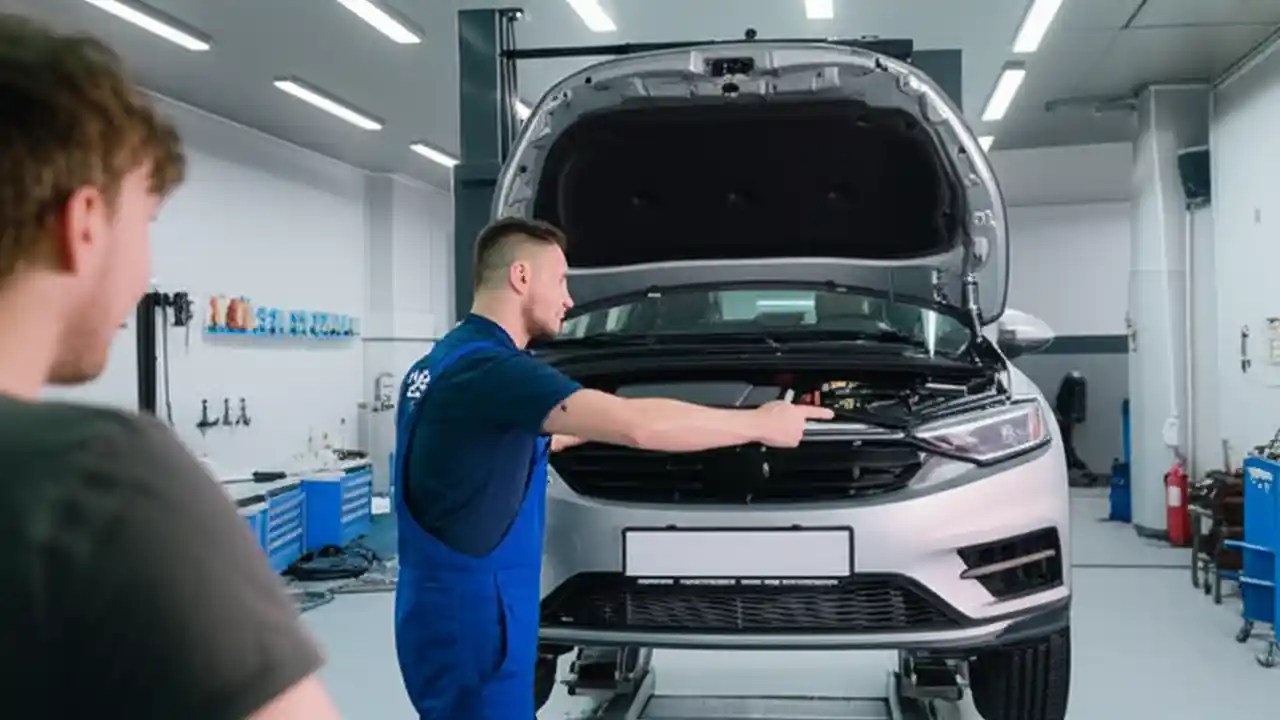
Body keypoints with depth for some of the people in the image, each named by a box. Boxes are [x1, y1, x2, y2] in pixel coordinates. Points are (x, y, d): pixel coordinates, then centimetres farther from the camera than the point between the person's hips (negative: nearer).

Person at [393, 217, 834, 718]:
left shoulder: (441, 363, 11)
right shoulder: (489, 368, -21)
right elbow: (636, 426, -29)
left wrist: (553, 440, 36)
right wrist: (758, 423, -19)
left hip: (447, 609, 10)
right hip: (469, 620, -10)